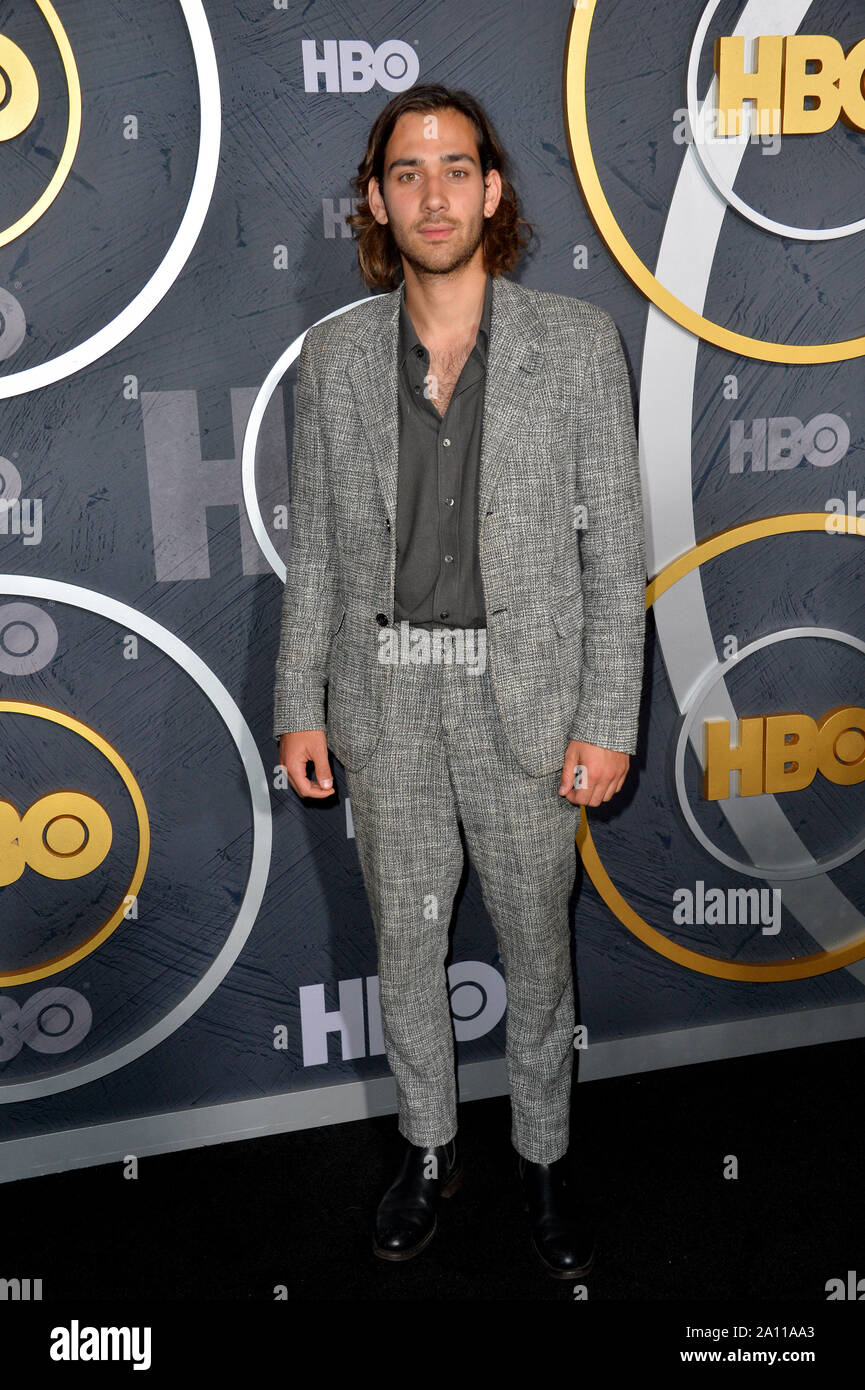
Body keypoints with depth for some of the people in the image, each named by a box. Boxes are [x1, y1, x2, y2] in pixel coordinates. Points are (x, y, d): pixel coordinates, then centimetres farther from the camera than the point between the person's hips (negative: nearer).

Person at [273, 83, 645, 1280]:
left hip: (526, 697, -1)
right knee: (405, 941, 14)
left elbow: (615, 546, -4)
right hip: (386, 697, 2)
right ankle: (429, 1151, 37)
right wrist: (299, 707, 3)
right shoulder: (335, 354, 2)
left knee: (537, 944, 12)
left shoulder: (577, 341, -5)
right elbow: (316, 548, 6)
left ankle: (546, 1159, 35)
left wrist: (609, 720, -8)